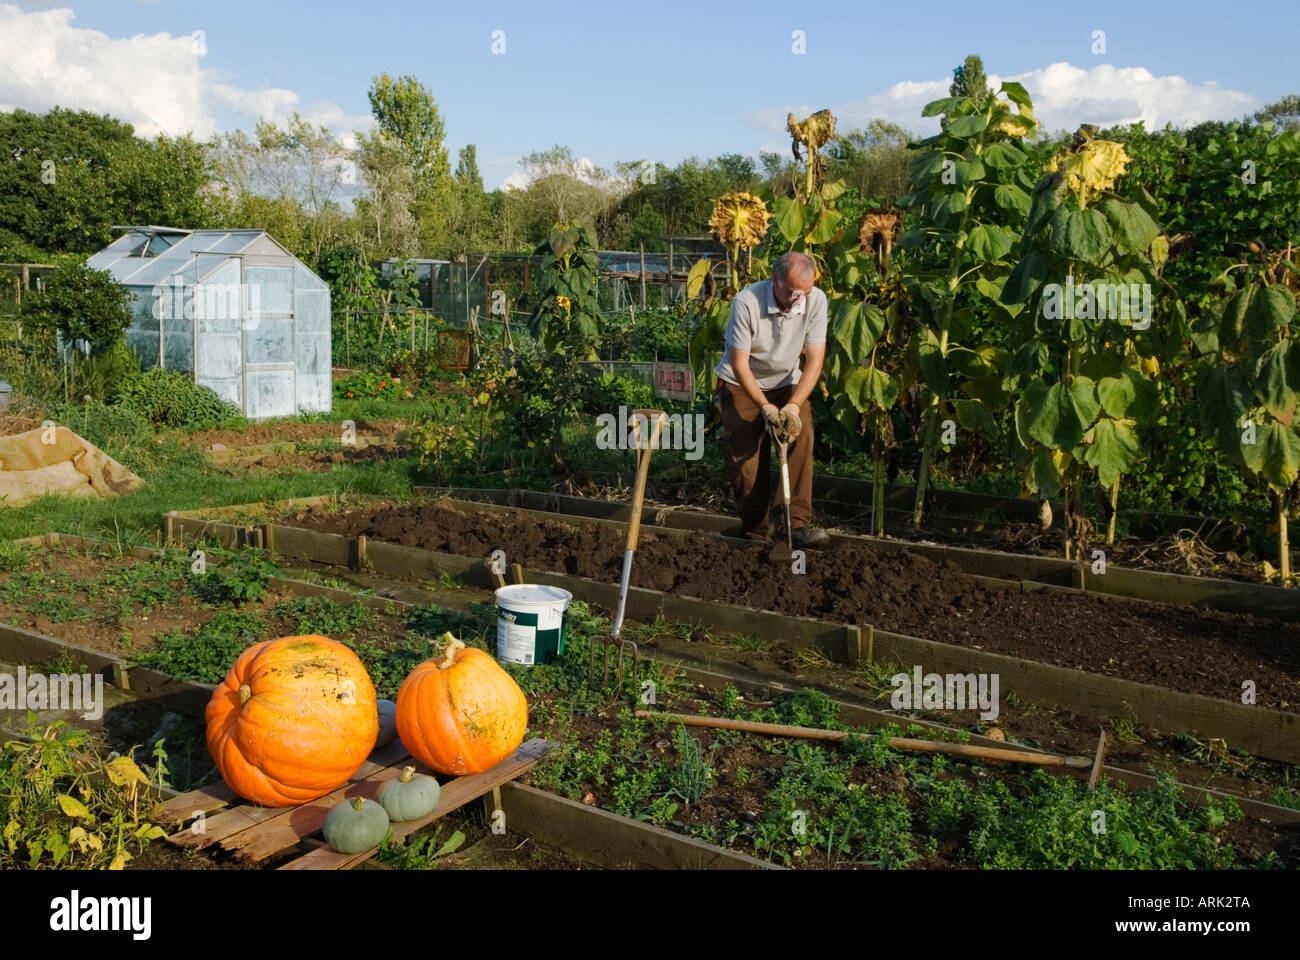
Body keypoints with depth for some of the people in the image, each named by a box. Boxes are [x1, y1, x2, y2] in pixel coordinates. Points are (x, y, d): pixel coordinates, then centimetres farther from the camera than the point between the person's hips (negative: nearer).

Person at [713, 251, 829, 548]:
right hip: (742, 384, -2)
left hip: (787, 383, 2)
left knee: (801, 434, -21)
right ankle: (755, 532, 4)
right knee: (745, 455, -10)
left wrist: (794, 405, -27)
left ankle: (797, 522, -24)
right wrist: (765, 407, -27)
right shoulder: (747, 302, -26)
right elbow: (739, 363, -21)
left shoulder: (816, 301, -16)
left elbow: (815, 359, -16)